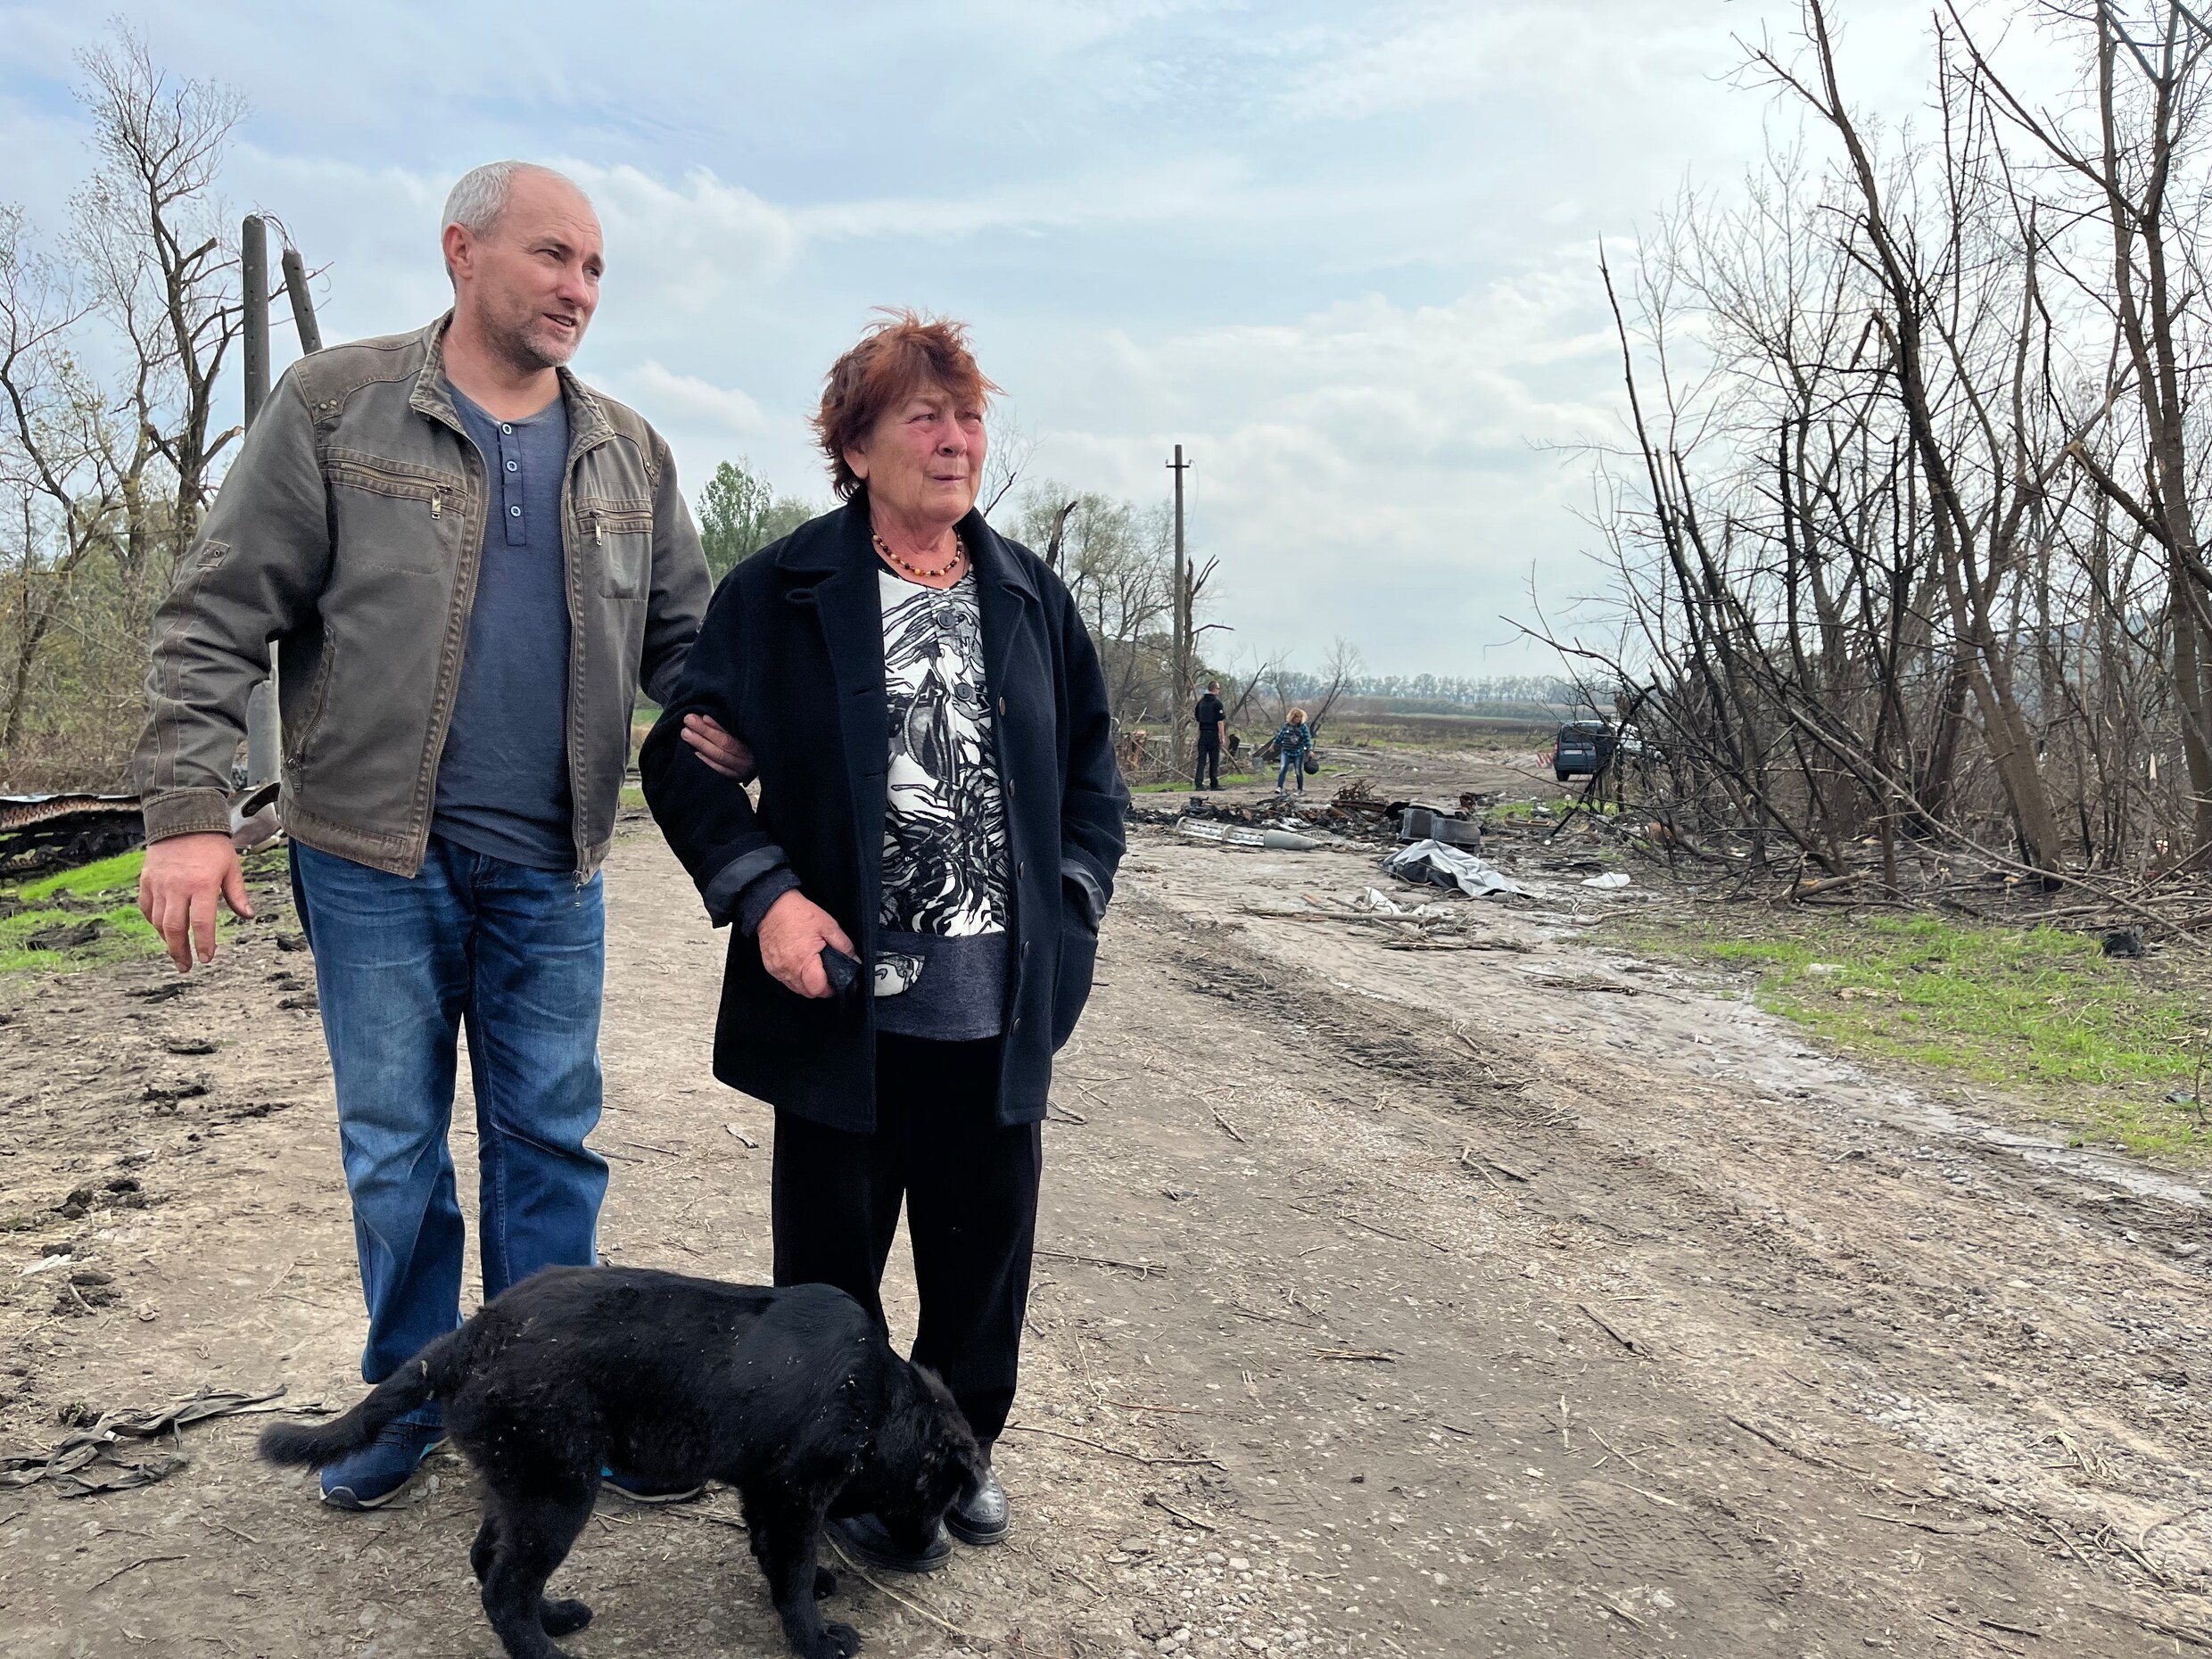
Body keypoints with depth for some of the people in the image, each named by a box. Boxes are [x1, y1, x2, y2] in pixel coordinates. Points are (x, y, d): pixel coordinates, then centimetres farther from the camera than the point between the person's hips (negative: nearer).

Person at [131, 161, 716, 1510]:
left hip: (551, 869, 3)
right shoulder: (336, 408, -2)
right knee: (394, 1145, 10)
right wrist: (189, 811, -13)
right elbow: (219, 619, -4)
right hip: (375, 855, -2)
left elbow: (682, 636, 12)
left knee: (551, 1141, 9)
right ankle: (409, 1400, 28)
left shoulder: (627, 453, 9)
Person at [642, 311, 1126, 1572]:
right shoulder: (781, 594, -3)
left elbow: (1093, 768, 15)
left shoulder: (1032, 598, 8)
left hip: (1001, 1007, 3)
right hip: (848, 1002, -3)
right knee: (834, 1256, 11)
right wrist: (764, 896, -13)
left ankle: (960, 1446, 38)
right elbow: (687, 758, -2)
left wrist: (1073, 900, 2)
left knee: (987, 1242, 15)